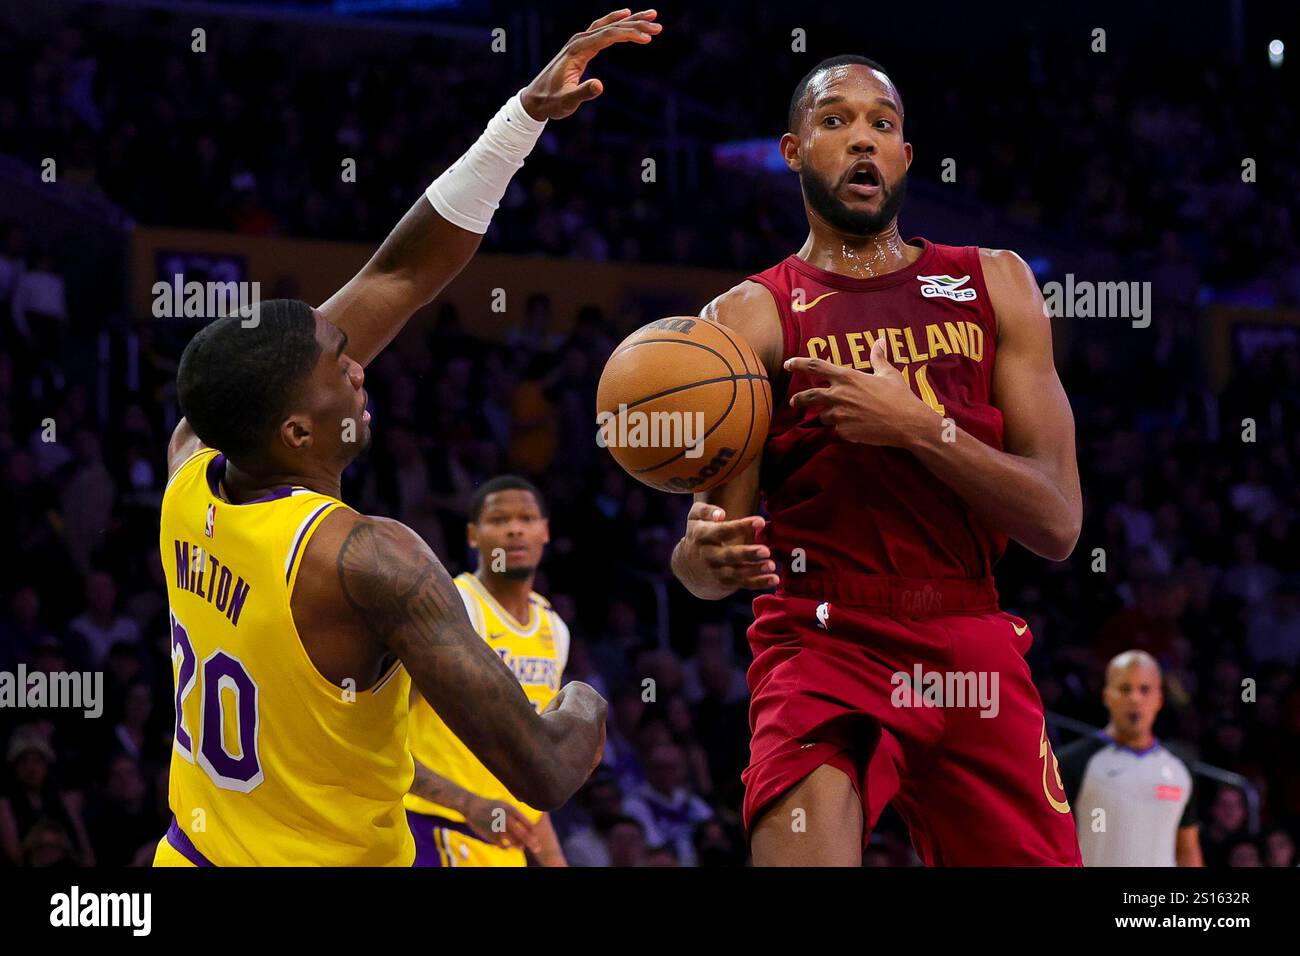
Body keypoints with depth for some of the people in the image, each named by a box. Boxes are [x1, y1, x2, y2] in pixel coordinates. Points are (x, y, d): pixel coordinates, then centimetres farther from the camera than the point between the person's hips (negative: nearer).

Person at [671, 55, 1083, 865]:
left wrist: (917, 428, -13)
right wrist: (708, 555, -26)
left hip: (975, 655, 3)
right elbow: (702, 565, -2)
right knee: (800, 859, -26)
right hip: (825, 647, -3)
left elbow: (1058, 524, 0)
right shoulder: (752, 317, 2)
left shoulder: (995, 284, 10)